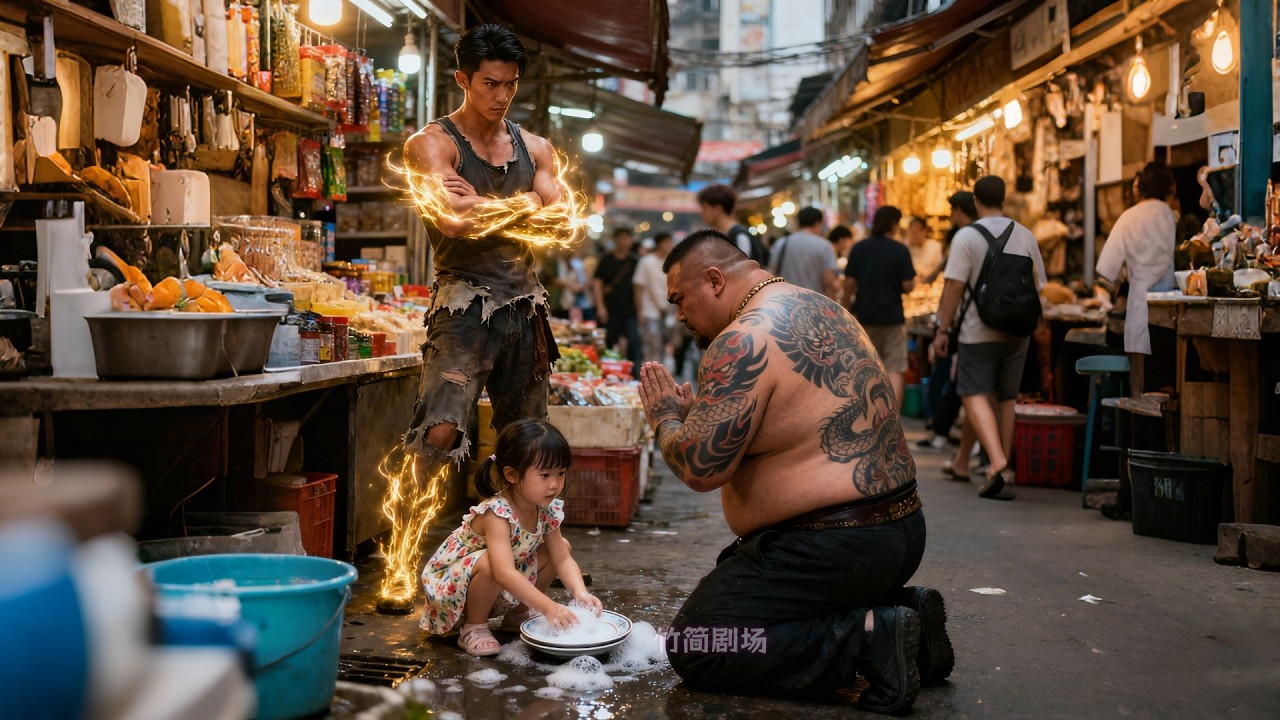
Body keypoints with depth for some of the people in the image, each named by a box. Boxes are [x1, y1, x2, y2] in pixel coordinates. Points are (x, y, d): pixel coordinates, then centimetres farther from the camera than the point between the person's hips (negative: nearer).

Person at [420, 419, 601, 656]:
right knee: (489, 562, -38)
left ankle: (519, 614, 11)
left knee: (562, 546, -1)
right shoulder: (496, 513, -35)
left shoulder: (548, 511, -12)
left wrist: (580, 592, -29)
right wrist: (548, 607, -49)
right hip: (450, 582, -7)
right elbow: (504, 573, -44)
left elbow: (563, 559, -9)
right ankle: (473, 628, -14)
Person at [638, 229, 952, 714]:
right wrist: (692, 410, 18)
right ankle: (899, 608, 12)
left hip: (833, 547, -10)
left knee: (691, 645, -2)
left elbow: (700, 470, -21)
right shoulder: (824, 310, 14)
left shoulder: (744, 341, -17)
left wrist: (665, 418, -1)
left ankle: (868, 638, -12)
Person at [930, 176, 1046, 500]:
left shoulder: (967, 236, -8)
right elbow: (1038, 284, 13)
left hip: (979, 331, -5)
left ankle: (996, 460, -26)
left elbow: (954, 286, -13)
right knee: (1006, 399, 11)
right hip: (1017, 332, 5)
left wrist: (943, 330, -7)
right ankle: (1001, 475, 16)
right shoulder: (1025, 236, 7)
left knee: (976, 394, -4)